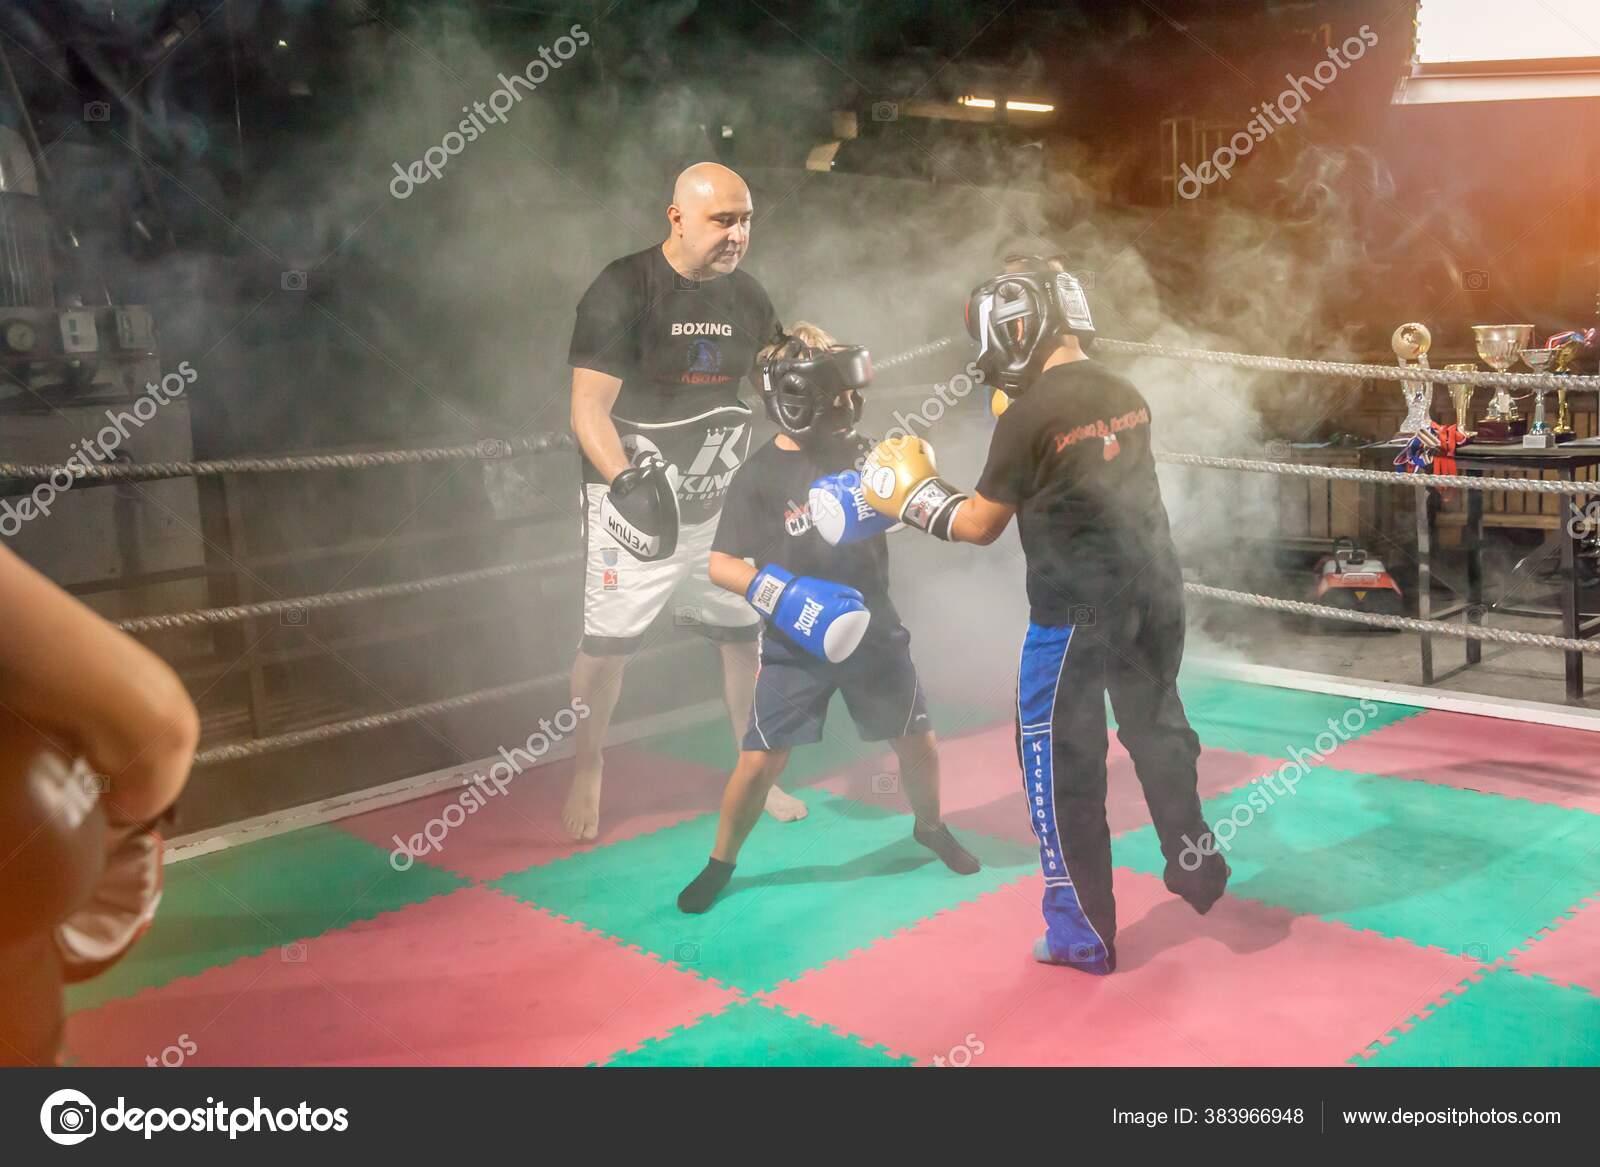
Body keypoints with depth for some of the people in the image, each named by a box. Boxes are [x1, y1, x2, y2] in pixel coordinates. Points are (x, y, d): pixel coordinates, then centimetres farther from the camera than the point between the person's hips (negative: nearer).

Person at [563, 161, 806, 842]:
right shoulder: (623, 289, -15)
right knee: (607, 644, 1)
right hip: (633, 500, -5)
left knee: (746, 636, 11)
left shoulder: (745, 293, 4)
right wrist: (630, 482, -34)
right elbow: (588, 409, -20)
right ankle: (586, 776, 22)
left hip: (720, 501, 6)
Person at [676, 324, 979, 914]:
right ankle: (720, 864, 17)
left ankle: (930, 827, 40)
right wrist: (780, 595, -27)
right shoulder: (759, 476, -12)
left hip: (872, 630, 4)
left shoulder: (859, 454, 0)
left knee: (917, 742, 11)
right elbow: (721, 565, -12)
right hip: (795, 645, -4)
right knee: (760, 760, -5)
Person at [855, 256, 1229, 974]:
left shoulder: (1029, 415, -16)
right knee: (1156, 729, 22)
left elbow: (980, 524, -7)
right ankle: (1197, 872, 36)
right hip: (1154, 592, 6)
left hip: (1077, 608, -6)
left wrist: (911, 495, 8)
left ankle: (1083, 932, 14)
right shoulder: (1125, 395, 4)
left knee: (1062, 761, 6)